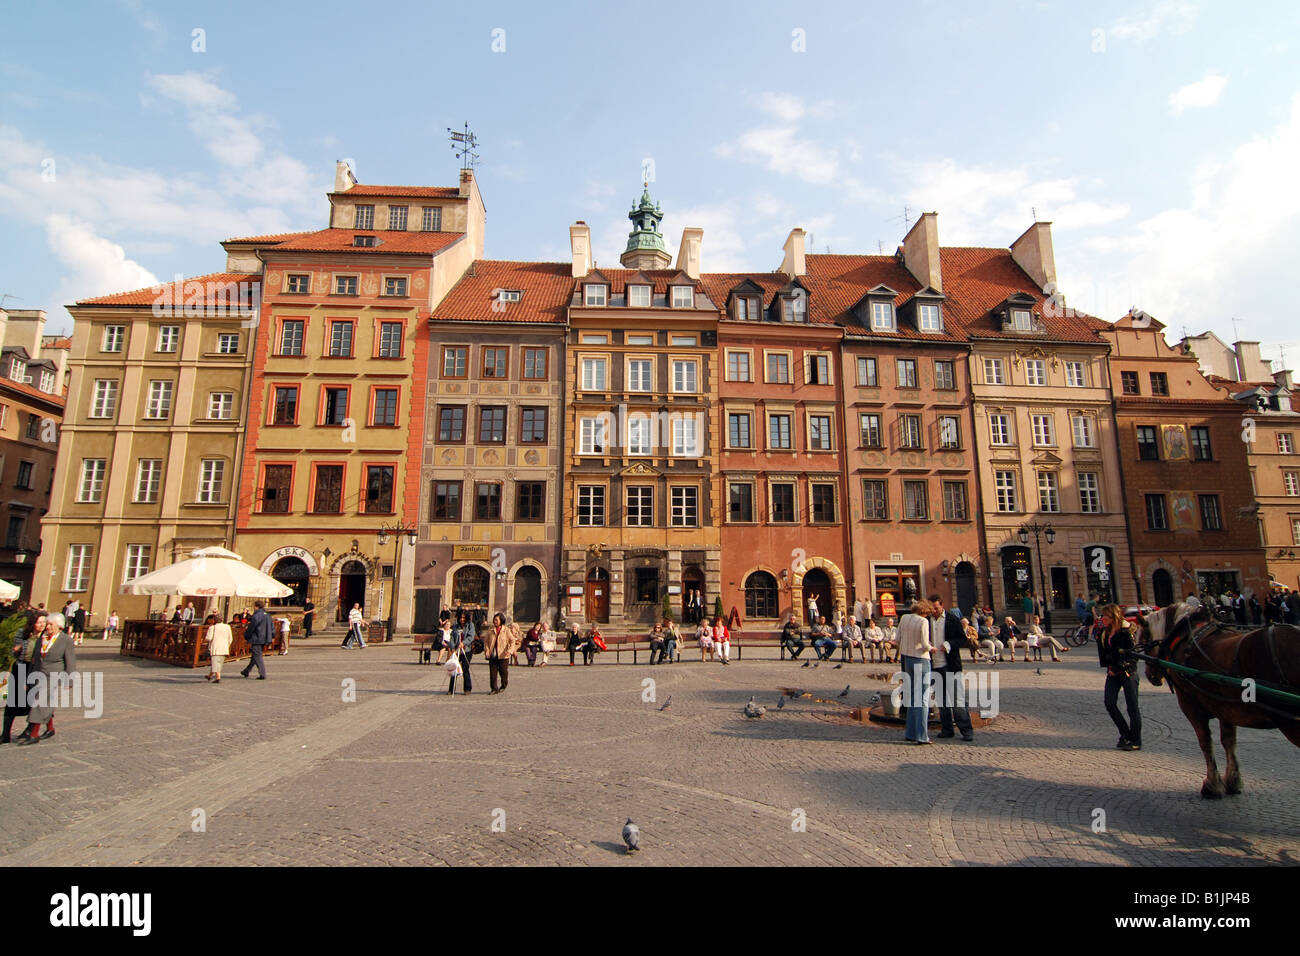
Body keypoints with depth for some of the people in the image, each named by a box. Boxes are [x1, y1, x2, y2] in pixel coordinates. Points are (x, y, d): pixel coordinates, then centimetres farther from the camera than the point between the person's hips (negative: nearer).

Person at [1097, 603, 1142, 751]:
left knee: (1132, 707, 2)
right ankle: (1125, 734, 15)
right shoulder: (1104, 633, 7)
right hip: (1112, 672, 6)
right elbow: (1103, 653, 13)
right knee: (1109, 702, -3)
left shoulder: (1126, 632, -14)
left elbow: (1134, 655, -15)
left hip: (1128, 672, -6)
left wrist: (1118, 667, -16)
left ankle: (1135, 741, 12)